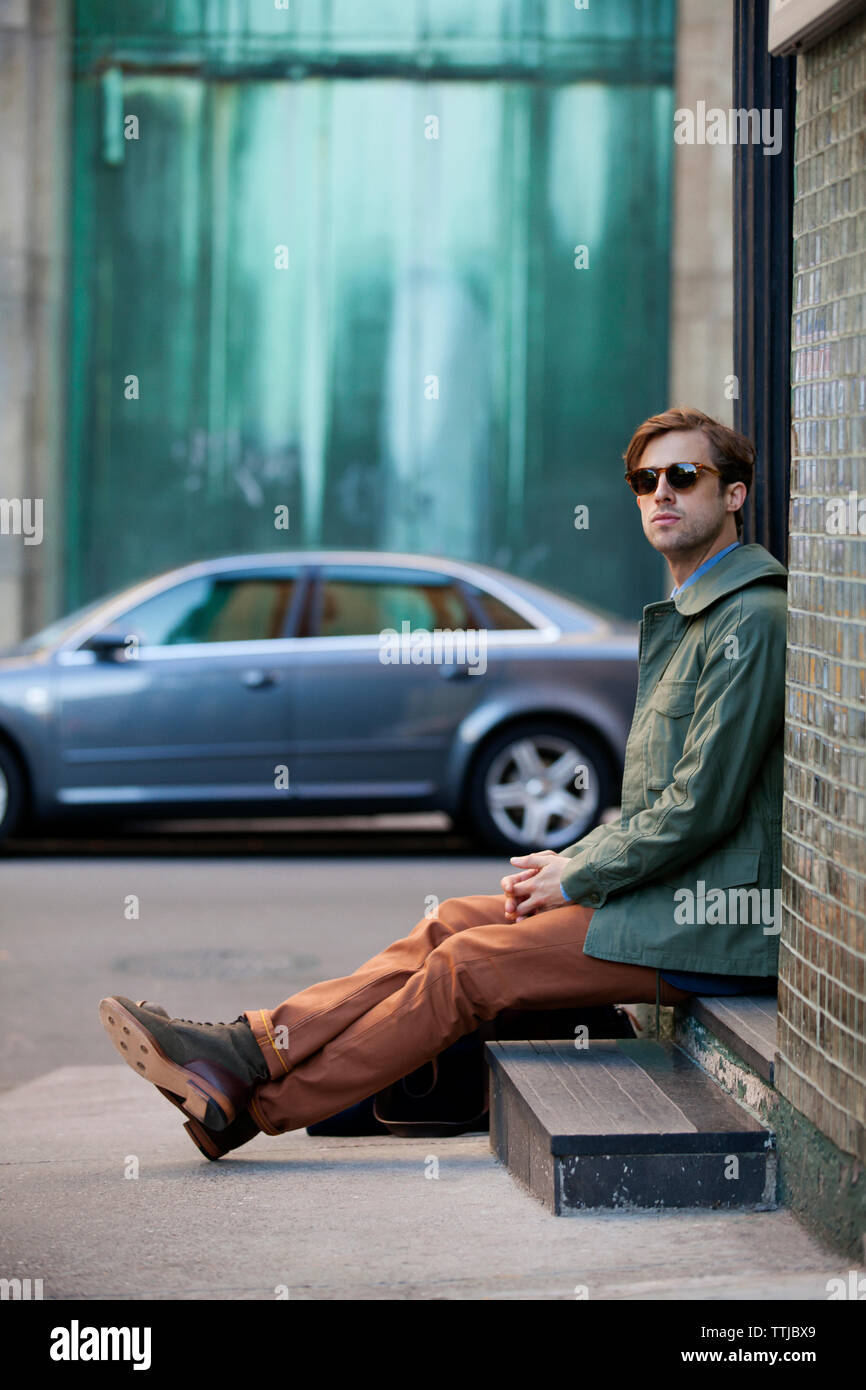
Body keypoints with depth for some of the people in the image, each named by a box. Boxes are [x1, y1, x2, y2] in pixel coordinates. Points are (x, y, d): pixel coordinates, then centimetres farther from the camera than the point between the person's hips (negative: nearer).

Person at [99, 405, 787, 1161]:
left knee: (467, 966, -12)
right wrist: (571, 857, 7)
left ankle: (254, 1104, -8)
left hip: (709, 926, -9)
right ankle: (253, 1046, -6)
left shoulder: (752, 620, -14)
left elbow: (701, 807, -19)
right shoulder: (688, 615, 20)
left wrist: (575, 878, -10)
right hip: (662, 895, 9)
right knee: (453, 921, 1)